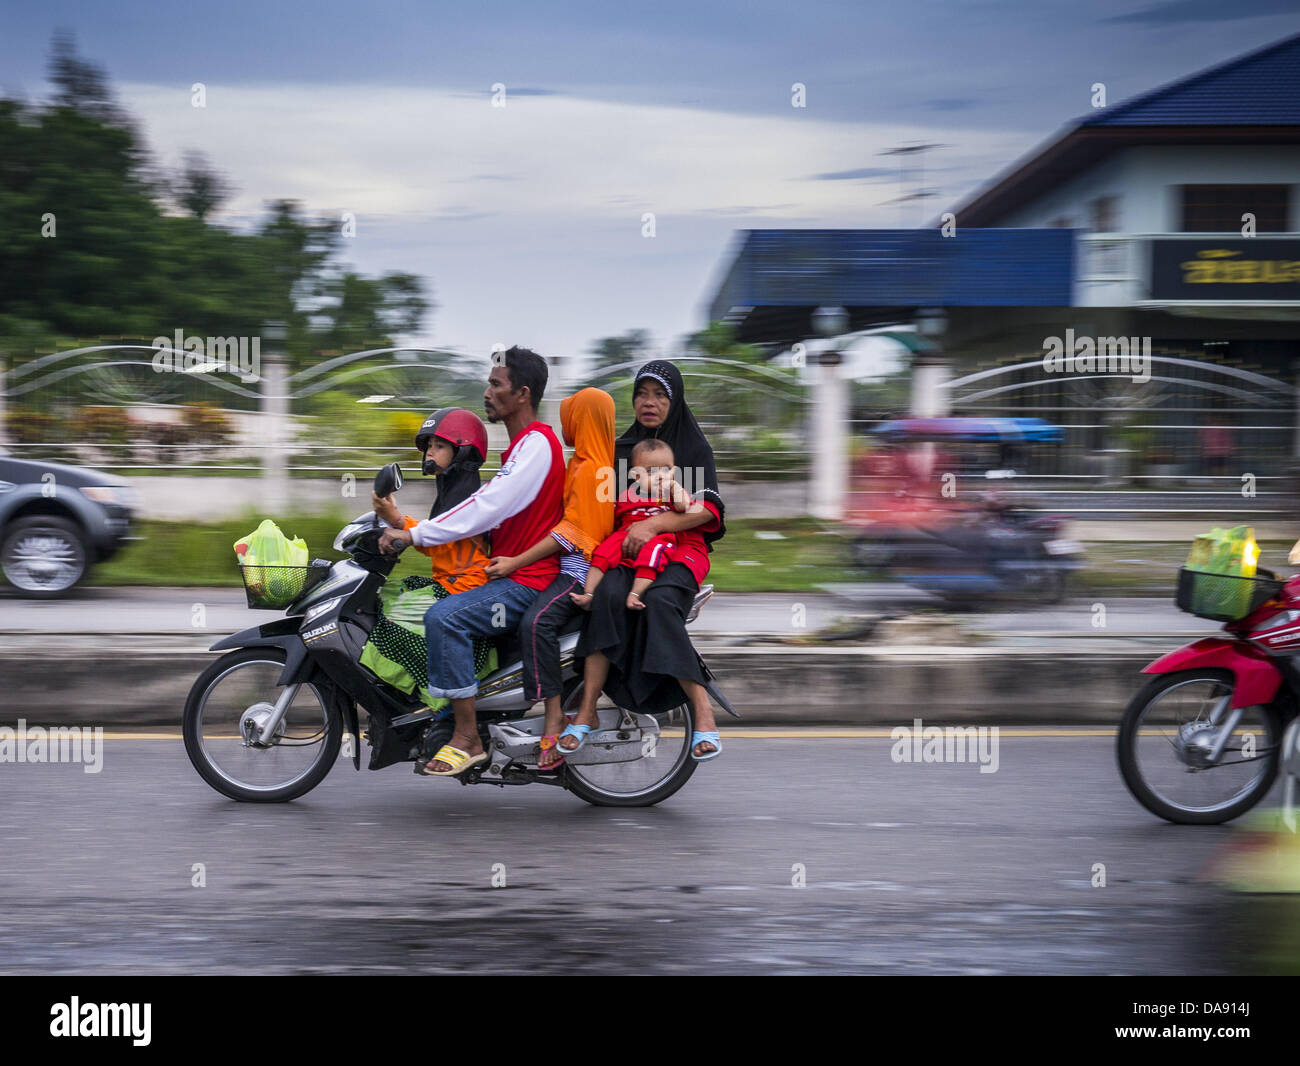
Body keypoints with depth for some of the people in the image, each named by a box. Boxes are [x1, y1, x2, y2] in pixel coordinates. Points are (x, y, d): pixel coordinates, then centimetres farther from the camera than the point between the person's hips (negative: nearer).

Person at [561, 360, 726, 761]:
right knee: (608, 595, -33)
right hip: (623, 551, 2)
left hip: (679, 552, -2)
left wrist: (654, 524, -19)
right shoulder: (619, 449, 20)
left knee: (658, 601, -36)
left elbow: (707, 508, -6)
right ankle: (587, 711, -36)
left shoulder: (694, 447, 8)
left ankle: (703, 712, -35)